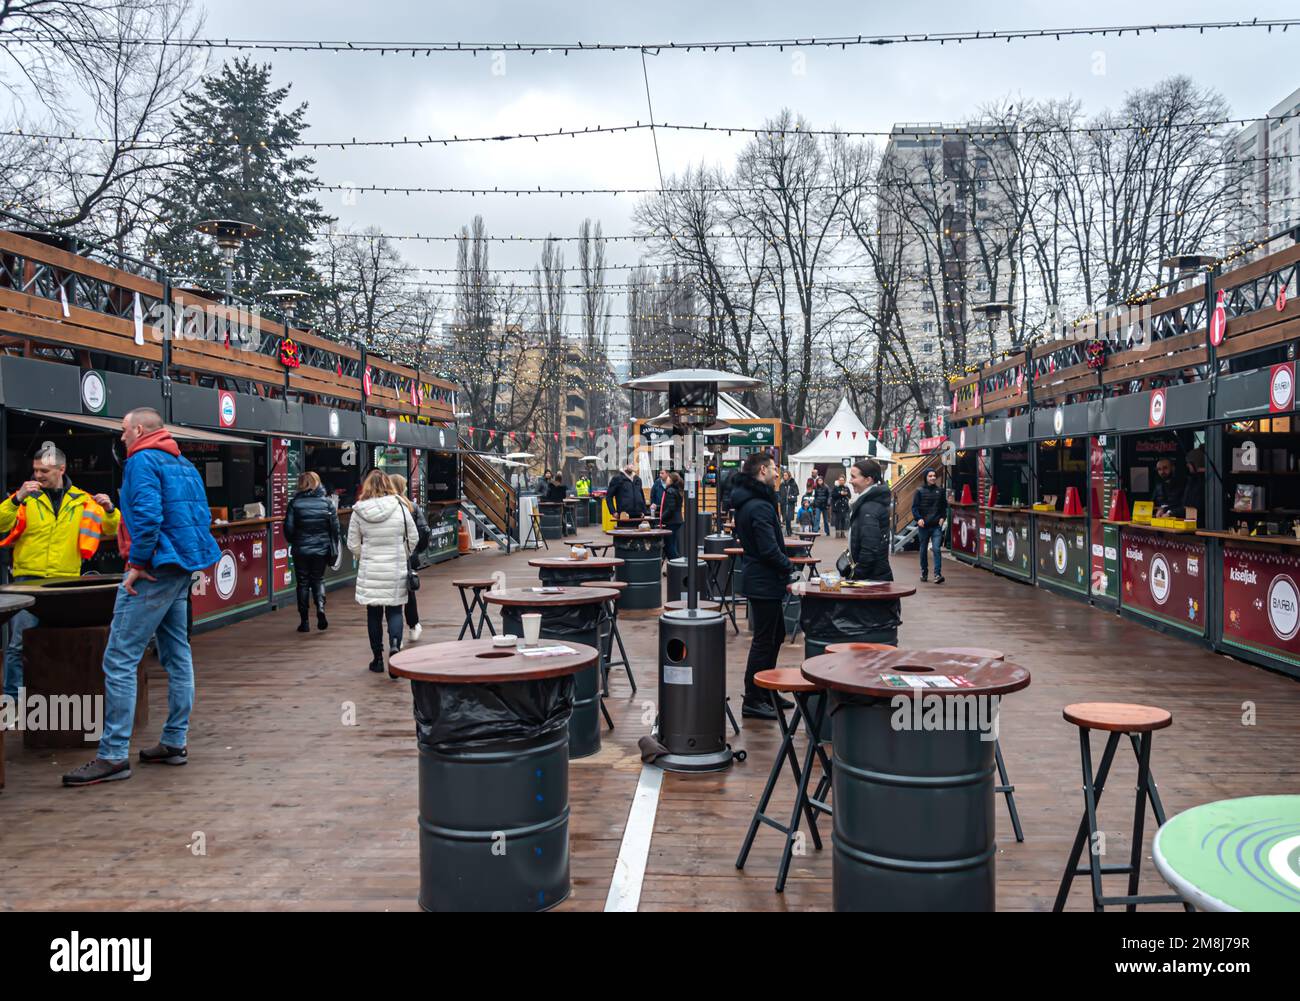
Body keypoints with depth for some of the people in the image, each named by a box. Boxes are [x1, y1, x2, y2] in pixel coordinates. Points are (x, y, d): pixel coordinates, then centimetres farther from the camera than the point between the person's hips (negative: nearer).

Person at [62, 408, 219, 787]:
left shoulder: (141, 461, -9)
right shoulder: (184, 464, 18)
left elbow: (147, 514, -22)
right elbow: (203, 516, 20)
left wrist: (137, 563, -15)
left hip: (154, 570, -10)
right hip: (183, 570, 10)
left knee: (120, 659, -7)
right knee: (177, 656, 13)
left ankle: (113, 755, -6)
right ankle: (175, 742, 19)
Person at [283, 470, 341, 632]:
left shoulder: (295, 503, -5)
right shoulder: (327, 503, -3)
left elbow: (288, 528, -6)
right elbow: (335, 528, -3)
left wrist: (294, 542, 13)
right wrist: (334, 549, 6)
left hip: (301, 549, -1)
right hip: (321, 549, 1)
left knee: (302, 583, 9)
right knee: (318, 579, 16)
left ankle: (304, 621, 10)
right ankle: (320, 608, -9)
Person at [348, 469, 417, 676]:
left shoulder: (358, 512, -5)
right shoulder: (400, 508, -7)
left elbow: (353, 545, 1)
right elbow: (414, 538, 2)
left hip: (369, 572, 1)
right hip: (395, 570, -1)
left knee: (374, 614, 11)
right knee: (394, 611, 8)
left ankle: (378, 658, 17)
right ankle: (395, 645, -17)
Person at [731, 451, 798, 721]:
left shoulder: (746, 501, 11)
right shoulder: (760, 506, -22)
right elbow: (770, 549, -25)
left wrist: (786, 568, 12)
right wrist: (790, 569, -12)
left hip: (760, 580, 10)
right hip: (765, 582, -10)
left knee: (775, 636, 20)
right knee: (764, 640, -1)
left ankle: (766, 693, 29)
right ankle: (753, 701, 8)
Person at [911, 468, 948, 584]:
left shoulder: (940, 490, 6)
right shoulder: (920, 490, 0)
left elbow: (944, 506, 15)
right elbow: (914, 507, -2)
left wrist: (942, 517, 1)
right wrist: (918, 518, -16)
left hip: (936, 526, 0)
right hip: (923, 525, 0)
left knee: (937, 549, -12)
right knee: (923, 550, 12)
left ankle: (938, 574, -14)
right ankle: (924, 572, 25)